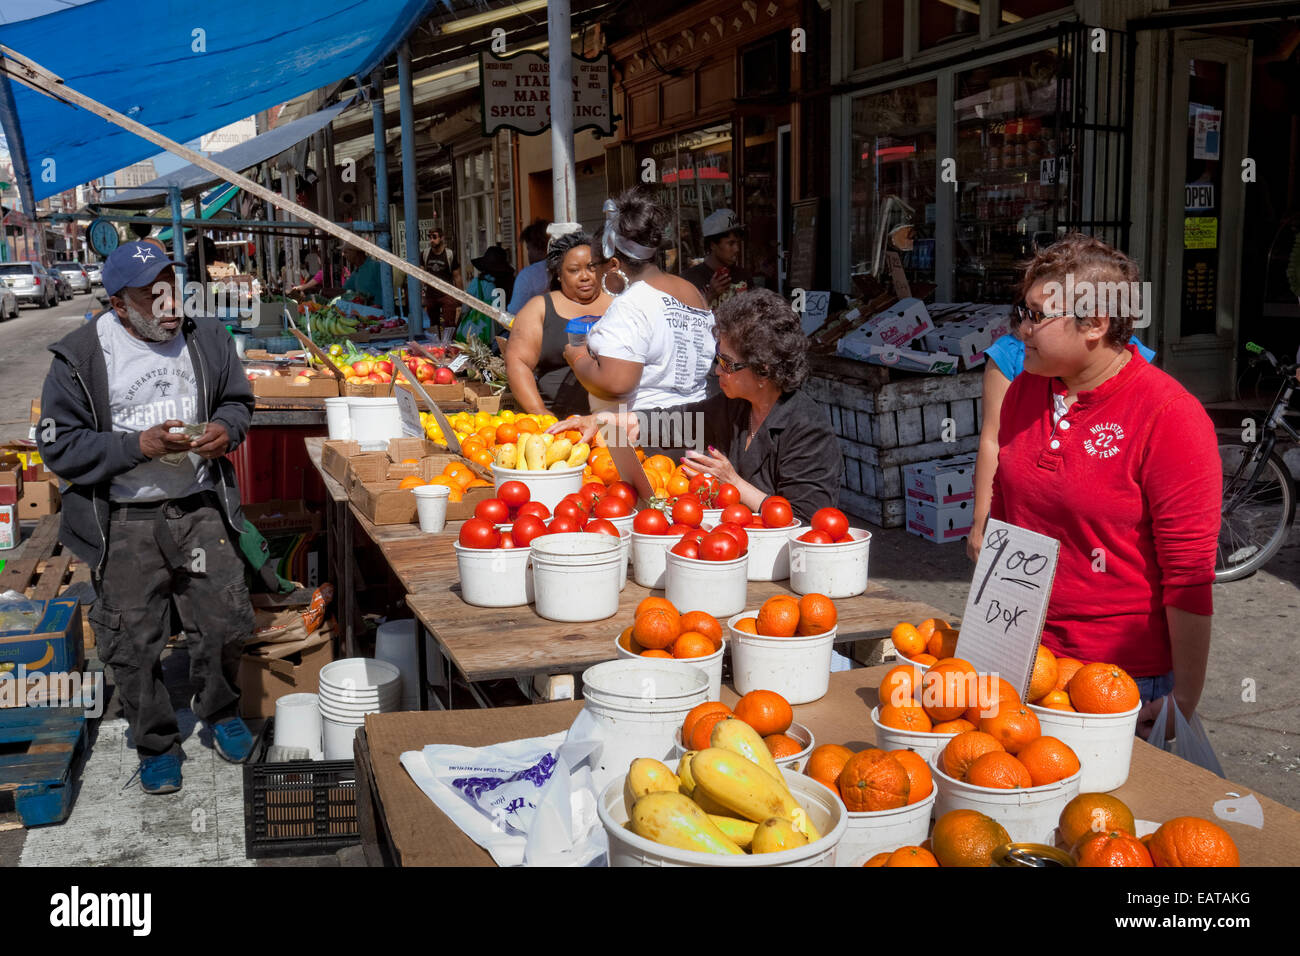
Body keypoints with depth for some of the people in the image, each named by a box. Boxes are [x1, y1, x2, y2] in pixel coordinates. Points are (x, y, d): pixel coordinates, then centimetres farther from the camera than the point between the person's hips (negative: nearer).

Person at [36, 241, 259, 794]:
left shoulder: (205, 339, 0)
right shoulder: (79, 358, -10)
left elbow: (238, 400, 15)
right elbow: (59, 446, -9)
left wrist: (227, 429, -8)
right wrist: (140, 445, -21)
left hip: (201, 508, 3)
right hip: (124, 524, -2)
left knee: (225, 623, 9)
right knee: (133, 644, 6)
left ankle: (220, 711, 36)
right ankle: (156, 745, 27)